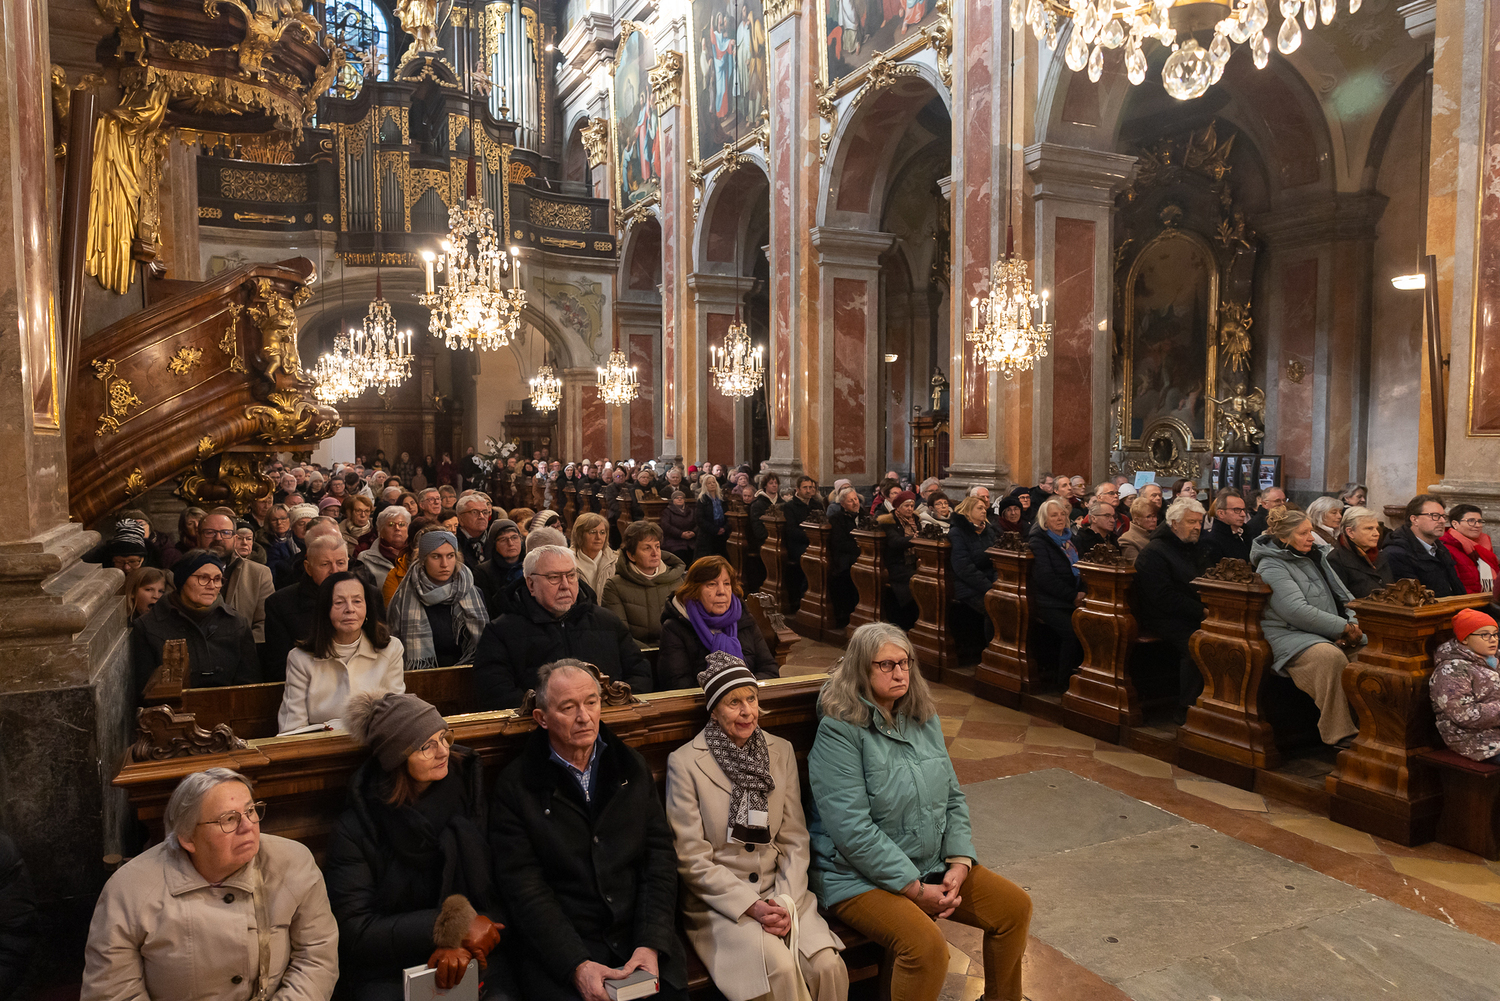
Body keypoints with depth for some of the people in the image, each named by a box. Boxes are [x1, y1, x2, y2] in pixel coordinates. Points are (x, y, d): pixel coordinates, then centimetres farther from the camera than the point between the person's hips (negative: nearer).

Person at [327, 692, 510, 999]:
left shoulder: (470, 792, 0)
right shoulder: (356, 828, -5)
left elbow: (503, 890, 1)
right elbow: (353, 931, -7)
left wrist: (462, 945, -17)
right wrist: (451, 926, -15)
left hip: (471, 959, 1)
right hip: (388, 970, -1)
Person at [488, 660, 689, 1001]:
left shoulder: (633, 768, 8)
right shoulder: (515, 787, -2)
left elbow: (661, 856, 4)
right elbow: (525, 888, -6)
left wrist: (651, 945, -9)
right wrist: (577, 966, -16)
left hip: (639, 936, 2)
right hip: (558, 950, -2)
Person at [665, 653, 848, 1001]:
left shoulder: (781, 751, 6)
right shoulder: (684, 762, -8)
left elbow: (795, 840, 5)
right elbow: (692, 858, -8)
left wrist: (784, 902, -10)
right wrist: (751, 906, -15)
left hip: (780, 891, 4)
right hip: (717, 901, -3)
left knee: (828, 965, -20)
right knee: (781, 967, -27)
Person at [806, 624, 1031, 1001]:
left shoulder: (924, 719, 7)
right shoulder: (839, 732, -17)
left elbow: (953, 799, 11)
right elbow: (853, 832, -22)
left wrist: (959, 862, -4)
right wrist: (915, 890, -19)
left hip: (932, 866, 8)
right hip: (859, 876, -7)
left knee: (1016, 906, 2)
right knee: (925, 945, -30)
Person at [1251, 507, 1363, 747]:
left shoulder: (1315, 556, 19)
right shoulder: (1271, 567, -7)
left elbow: (1343, 596, 21)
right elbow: (1298, 612, -18)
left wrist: (1353, 623, 0)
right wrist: (1344, 628, -15)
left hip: (1332, 636, 8)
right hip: (1293, 637, -8)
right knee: (1331, 657, -37)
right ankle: (1341, 735, -30)